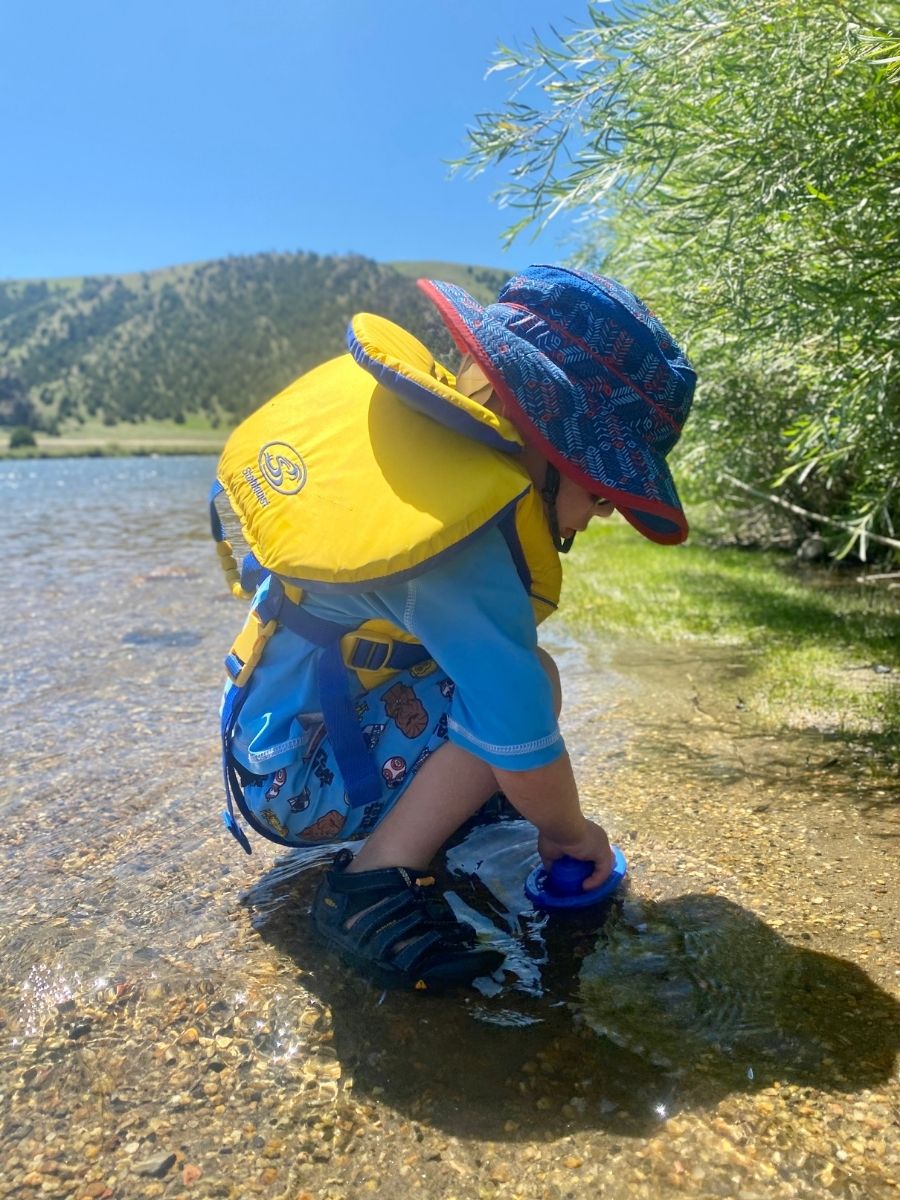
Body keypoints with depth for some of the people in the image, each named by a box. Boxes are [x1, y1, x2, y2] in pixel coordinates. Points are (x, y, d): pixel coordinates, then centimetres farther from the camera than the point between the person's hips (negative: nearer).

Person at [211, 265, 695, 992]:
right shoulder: (462, 551, -32)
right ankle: (374, 886, -14)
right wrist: (570, 834, -5)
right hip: (294, 779, -8)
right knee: (527, 682, -20)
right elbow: (525, 751, -25)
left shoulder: (397, 398, -10)